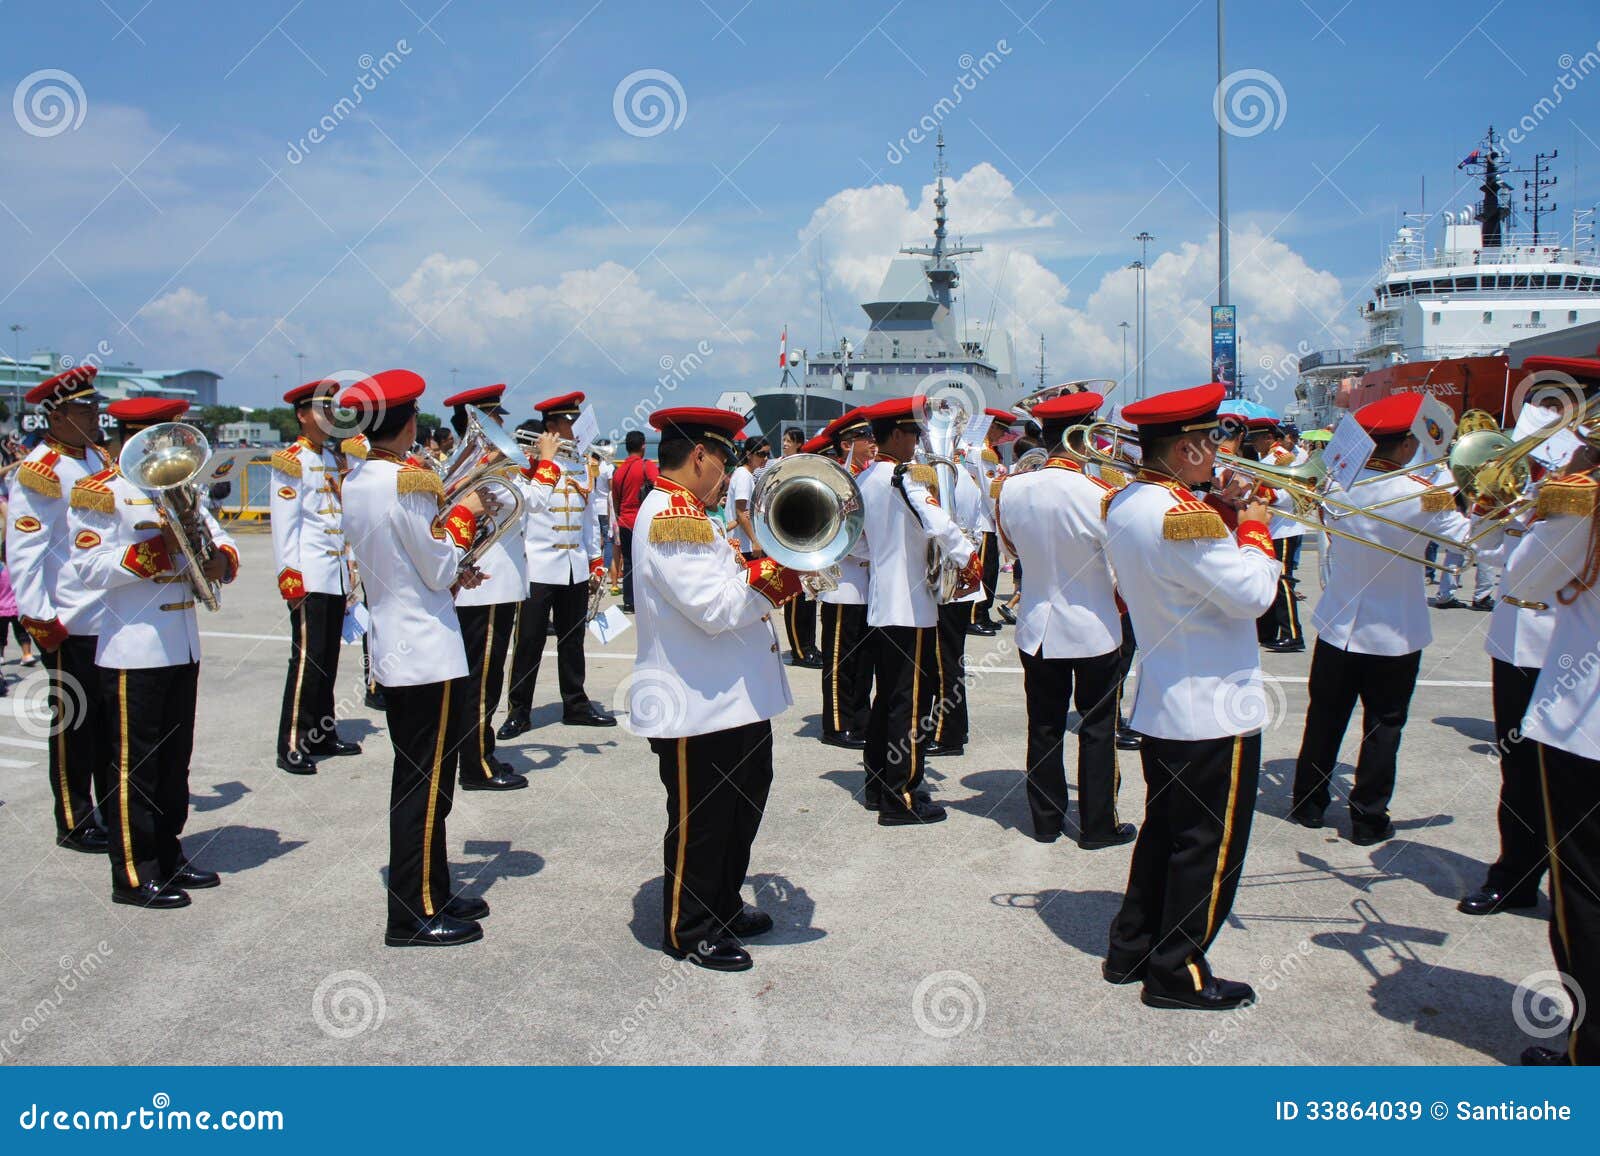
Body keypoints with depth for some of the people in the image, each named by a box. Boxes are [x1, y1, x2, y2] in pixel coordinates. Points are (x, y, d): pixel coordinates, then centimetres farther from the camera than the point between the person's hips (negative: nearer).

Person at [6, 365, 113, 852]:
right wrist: (39, 619, -17)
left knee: (114, 720, 14)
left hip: (115, 618, 7)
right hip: (70, 624, -7)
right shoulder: (38, 473, -12)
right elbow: (23, 554, -14)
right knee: (75, 726, 5)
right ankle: (74, 824, 17)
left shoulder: (99, 460, 12)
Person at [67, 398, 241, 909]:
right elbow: (88, 568, -17)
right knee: (133, 765, 0)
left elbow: (219, 537, 14)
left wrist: (221, 560, -8)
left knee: (175, 759, 14)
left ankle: (168, 857, 24)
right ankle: (133, 874, 8)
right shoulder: (101, 493, -6)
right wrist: (156, 547, -23)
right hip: (133, 651, -7)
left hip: (183, 648, 7)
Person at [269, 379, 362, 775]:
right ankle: (292, 746, -1)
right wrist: (290, 578, -15)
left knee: (328, 658, 11)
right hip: (309, 574, -7)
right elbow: (285, 524, -11)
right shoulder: (291, 461, -5)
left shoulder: (335, 457, 17)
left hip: (338, 573, 7)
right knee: (307, 658, -7)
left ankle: (322, 735, 20)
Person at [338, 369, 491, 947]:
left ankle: (432, 892, 27)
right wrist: (464, 515, -1)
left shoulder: (354, 485, 9)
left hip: (392, 649, 9)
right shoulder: (409, 483, -18)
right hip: (429, 652, -9)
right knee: (426, 786, -1)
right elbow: (439, 570, -13)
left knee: (417, 780, 17)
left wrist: (452, 573, 14)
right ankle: (415, 915, 6)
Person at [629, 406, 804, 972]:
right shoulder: (671, 515, -21)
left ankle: (724, 909, 38)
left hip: (734, 697, 11)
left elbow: (726, 591, 16)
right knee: (699, 822, 5)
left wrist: (765, 575, 0)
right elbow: (713, 608, -29)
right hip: (696, 707, -11)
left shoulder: (684, 511, 13)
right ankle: (688, 931, 22)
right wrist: (774, 571, -16)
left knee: (741, 808, 22)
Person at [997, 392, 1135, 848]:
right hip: (1094, 629, -4)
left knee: (1044, 727, 14)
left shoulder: (1011, 489, -8)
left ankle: (1046, 819, 24)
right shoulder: (1099, 497, -22)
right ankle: (1098, 825, 19)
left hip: (1037, 627, 4)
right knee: (1097, 729, 10)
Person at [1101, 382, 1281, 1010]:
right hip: (1214, 710, -9)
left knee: (1163, 830, 20)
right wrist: (1254, 530, -8)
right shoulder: (1185, 516, -25)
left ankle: (1131, 950, 29)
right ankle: (1177, 974, 15)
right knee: (1210, 846, 4)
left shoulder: (1124, 504, 6)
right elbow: (1252, 595, -22)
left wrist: (1223, 527, 5)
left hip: (1159, 707, 9)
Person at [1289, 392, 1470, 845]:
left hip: (1338, 627, 4)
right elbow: (1467, 537, -11)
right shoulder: (1423, 495, -19)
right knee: (1382, 728, 9)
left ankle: (1308, 805, 25)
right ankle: (1368, 819, 16)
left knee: (1324, 718, 15)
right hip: (1395, 634, -3)